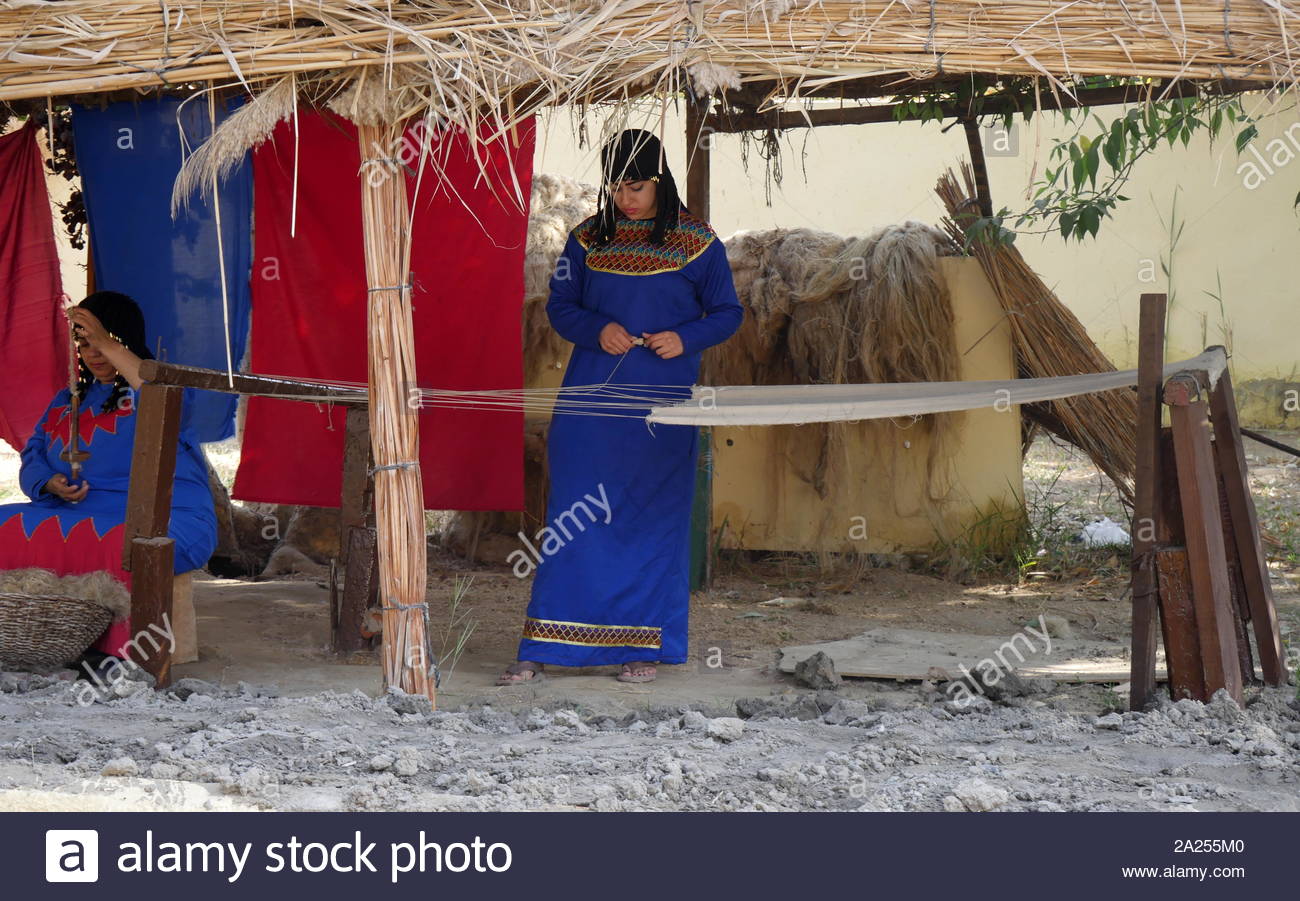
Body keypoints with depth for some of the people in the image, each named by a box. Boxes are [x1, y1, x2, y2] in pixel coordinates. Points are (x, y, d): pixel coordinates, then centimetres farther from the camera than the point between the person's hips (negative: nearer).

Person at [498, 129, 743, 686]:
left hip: (662, 406, -1)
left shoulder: (697, 243, 1)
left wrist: (685, 338, -14)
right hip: (592, 396, 1)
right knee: (573, 518, -1)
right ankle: (542, 650, 2)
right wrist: (597, 330, -10)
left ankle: (643, 645, 13)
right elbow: (560, 306, 10)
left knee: (655, 519, 3)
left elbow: (728, 314, 5)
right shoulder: (588, 239, 7)